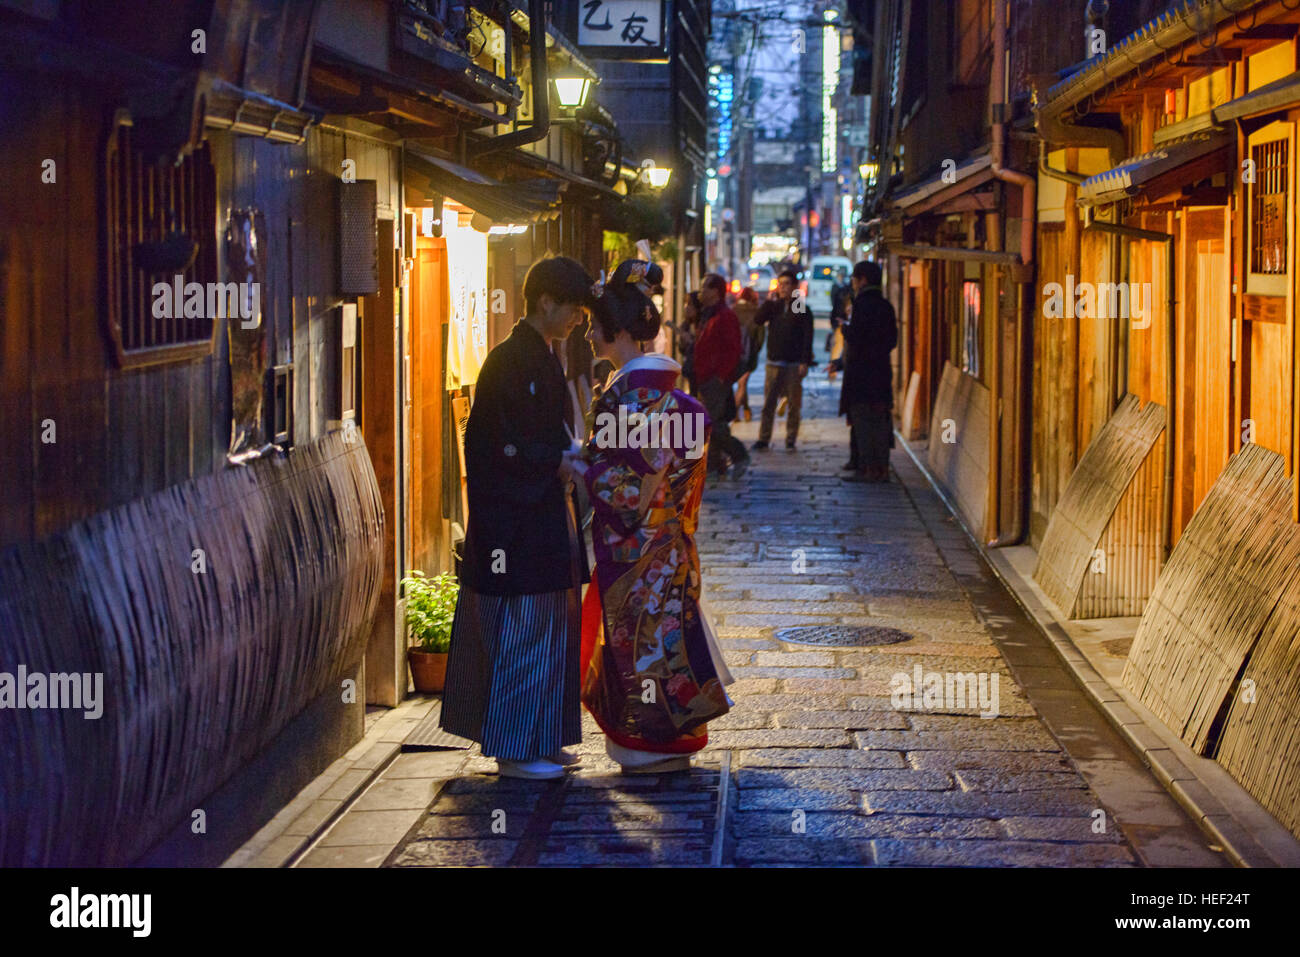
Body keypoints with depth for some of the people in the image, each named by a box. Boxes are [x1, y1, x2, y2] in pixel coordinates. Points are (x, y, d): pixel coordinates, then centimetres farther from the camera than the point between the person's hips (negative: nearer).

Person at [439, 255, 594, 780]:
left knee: (551, 631, 13)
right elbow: (503, 446, -19)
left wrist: (567, 457, 3)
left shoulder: (542, 358, 14)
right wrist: (559, 462, -14)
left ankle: (541, 742, 21)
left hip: (544, 515, 10)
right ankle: (515, 750, 4)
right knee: (524, 633, -4)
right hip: (516, 518, -10)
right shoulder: (509, 361, -16)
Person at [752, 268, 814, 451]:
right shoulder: (774, 306, 9)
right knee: (768, 403, 0)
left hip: (794, 365, -3)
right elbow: (758, 321, -6)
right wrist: (770, 300, -9)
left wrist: (805, 362, -12)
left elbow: (808, 337, -4)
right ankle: (764, 438, 4)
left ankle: (791, 440, 8)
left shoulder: (802, 309, -1)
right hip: (774, 363, 3)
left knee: (794, 405, 2)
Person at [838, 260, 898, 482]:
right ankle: (881, 468, 13)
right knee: (880, 421, 10)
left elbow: (855, 337, -18)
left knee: (863, 420, -5)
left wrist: (845, 329, 1)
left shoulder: (862, 304, -12)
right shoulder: (885, 305, 12)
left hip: (861, 372, -8)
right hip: (881, 371, 8)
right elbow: (892, 340, 14)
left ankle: (868, 468, -7)